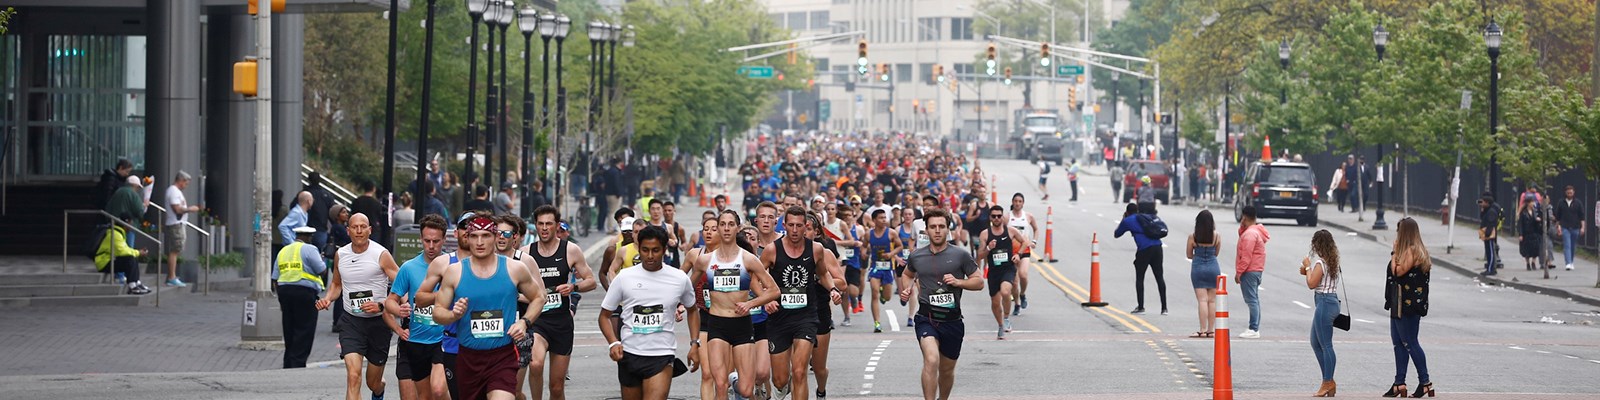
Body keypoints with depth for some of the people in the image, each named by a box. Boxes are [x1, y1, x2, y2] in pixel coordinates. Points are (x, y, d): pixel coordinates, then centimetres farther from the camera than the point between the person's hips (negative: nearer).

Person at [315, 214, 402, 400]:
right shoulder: (341, 255, 3)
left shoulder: (381, 255, -10)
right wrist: (328, 299, 0)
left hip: (378, 320, -1)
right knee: (353, 376, -20)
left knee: (374, 383, 13)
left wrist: (381, 306, -25)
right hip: (351, 321, 1)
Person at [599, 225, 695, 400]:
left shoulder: (680, 279, 2)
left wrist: (694, 345, 10)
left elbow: (692, 310, 20)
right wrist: (613, 343, -12)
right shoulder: (624, 277, 0)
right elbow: (605, 315, 6)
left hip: (662, 358, -2)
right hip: (629, 355, 2)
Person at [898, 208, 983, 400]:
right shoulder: (917, 256, 5)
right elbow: (907, 274, 27)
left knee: (947, 370, 14)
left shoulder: (960, 256, -1)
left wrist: (958, 282, -13)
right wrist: (906, 289, 6)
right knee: (931, 360, -27)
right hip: (926, 318, -1)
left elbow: (979, 282, 4)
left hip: (952, 320, 1)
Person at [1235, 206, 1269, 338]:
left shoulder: (1250, 234, -17)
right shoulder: (1257, 231, 15)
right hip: (1257, 270, 11)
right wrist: (1242, 227, 12)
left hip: (1249, 271, -11)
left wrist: (1238, 272, -19)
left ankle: (1254, 329, -13)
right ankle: (1255, 328, 18)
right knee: (1254, 300, 14)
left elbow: (1246, 256, -21)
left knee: (1251, 299, -11)